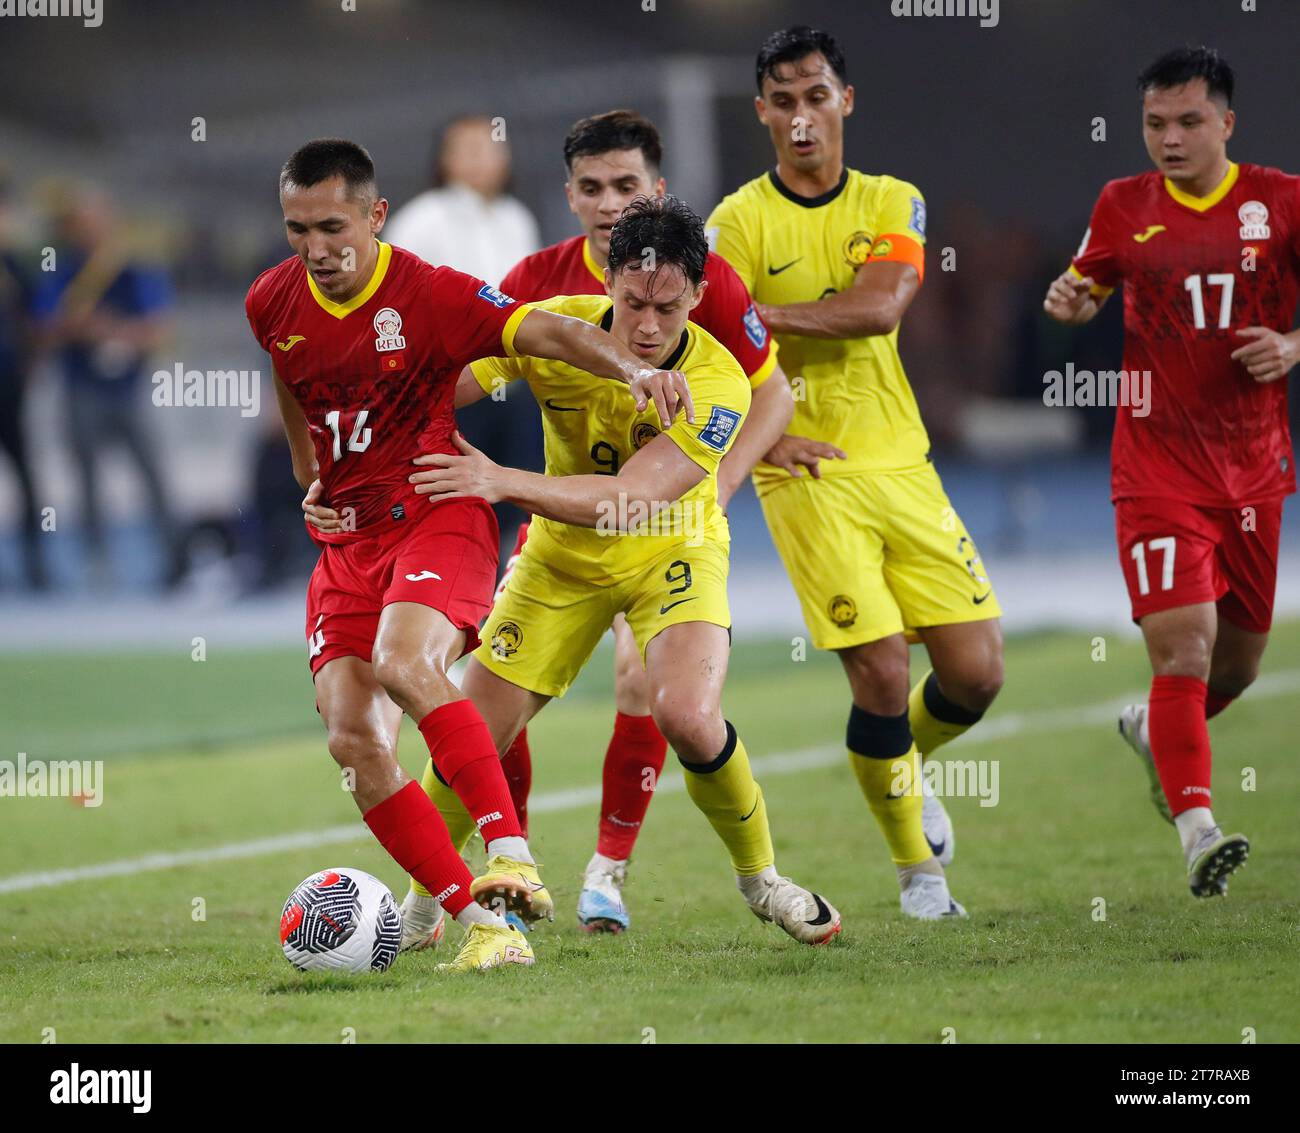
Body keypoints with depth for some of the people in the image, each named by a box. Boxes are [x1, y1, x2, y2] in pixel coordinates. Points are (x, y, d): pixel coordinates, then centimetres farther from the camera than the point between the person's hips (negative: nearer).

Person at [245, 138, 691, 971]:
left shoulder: (429, 295, -12)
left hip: (439, 517, -6)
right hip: (346, 541, 6)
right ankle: (483, 924, -9)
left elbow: (547, 333, -23)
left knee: (404, 663, -34)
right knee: (354, 740, -11)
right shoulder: (272, 303, 4)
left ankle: (511, 859, -32)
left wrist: (635, 369, -40)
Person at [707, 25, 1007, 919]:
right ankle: (916, 868, 6)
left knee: (977, 673, -1)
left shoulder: (893, 205, 7)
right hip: (808, 476, -4)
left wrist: (762, 314, -18)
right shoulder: (740, 222, -2)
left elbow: (879, 306, -12)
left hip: (902, 465, 4)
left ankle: (906, 765, 33)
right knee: (882, 671, -12)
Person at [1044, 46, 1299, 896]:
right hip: (1159, 465, -2)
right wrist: (1069, 300, -5)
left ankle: (1152, 730, 45)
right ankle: (1198, 832, -20)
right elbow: (1089, 287, 18)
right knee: (1183, 644, -17)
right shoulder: (1125, 205, 2)